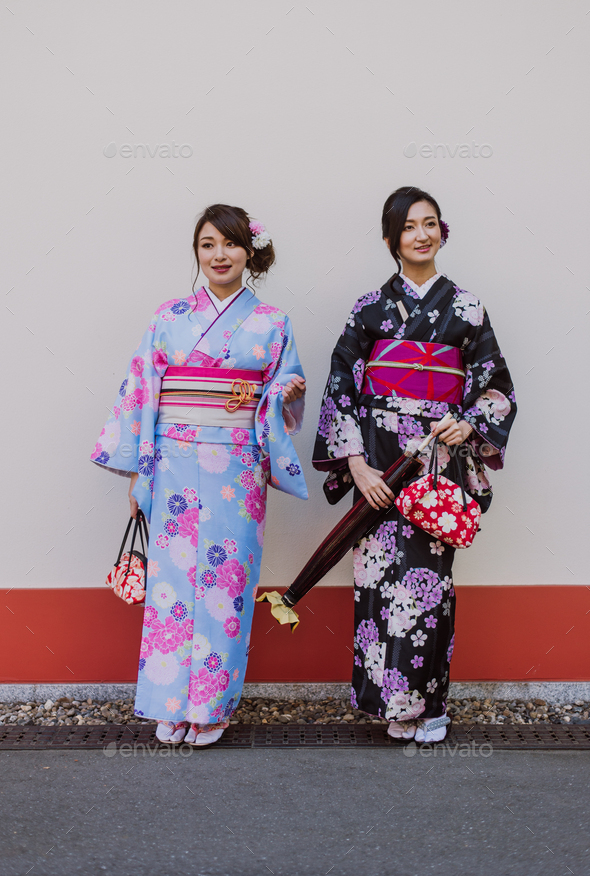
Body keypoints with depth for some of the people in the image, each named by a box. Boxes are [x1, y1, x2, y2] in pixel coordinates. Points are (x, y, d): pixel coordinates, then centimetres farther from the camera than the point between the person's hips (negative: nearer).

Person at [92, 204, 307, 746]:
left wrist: (289, 393, -14)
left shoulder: (270, 323, 7)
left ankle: (212, 706, 14)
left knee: (225, 580, 0)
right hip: (174, 467, 1)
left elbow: (281, 403, 10)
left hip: (237, 471, -1)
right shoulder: (169, 317, 8)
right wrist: (137, 471, 4)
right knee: (172, 577, 1)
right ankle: (171, 704, 13)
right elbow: (141, 392, 8)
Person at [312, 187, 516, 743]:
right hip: (379, 462, 0)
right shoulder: (370, 308, 6)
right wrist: (357, 464, -7)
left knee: (429, 574, -2)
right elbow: (340, 391, 2)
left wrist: (471, 425, -9)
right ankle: (396, 700, 11)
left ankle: (425, 702, 12)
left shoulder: (465, 308, 8)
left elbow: (497, 386, 11)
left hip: (440, 463, 0)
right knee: (382, 573, -3)